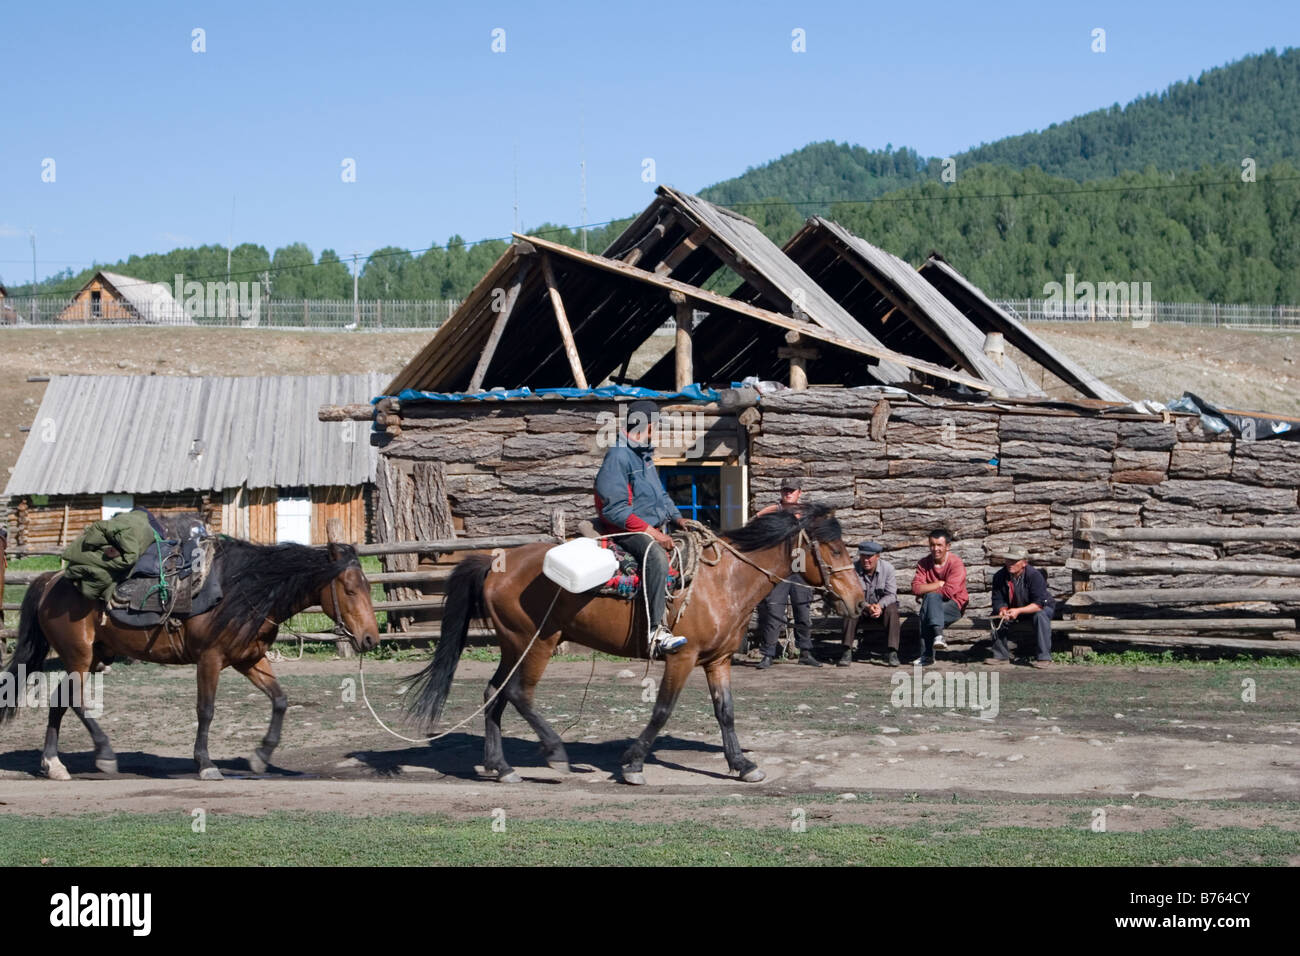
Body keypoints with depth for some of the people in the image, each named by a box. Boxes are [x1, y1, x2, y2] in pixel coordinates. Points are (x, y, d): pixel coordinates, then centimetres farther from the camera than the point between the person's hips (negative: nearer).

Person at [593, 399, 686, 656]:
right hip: (626, 530, -11)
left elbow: (661, 495, 29)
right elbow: (614, 509, -21)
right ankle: (656, 631, -45)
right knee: (656, 555, -36)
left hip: (654, 527, 11)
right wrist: (651, 531, -24)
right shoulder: (619, 456, -14)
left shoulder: (645, 456, 17)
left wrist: (678, 519, 12)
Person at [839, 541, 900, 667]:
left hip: (883, 607, 0)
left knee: (892, 610, -32)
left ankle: (893, 653, -35)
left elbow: (891, 595, -13)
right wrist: (867, 607, -34)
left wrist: (880, 606, -34)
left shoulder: (888, 568, -11)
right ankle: (847, 652, -33)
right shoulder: (853, 569, -13)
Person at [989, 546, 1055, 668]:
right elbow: (998, 600, -11)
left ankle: (1044, 658, -33)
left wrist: (1018, 611, -45)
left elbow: (1038, 604, -33)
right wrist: (1003, 610, -35)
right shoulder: (999, 577, -13)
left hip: (1041, 608, -5)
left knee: (1040, 616, -36)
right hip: (1013, 610, 5)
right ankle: (1001, 656, -3)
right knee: (996, 617, -16)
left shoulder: (1034, 575, -28)